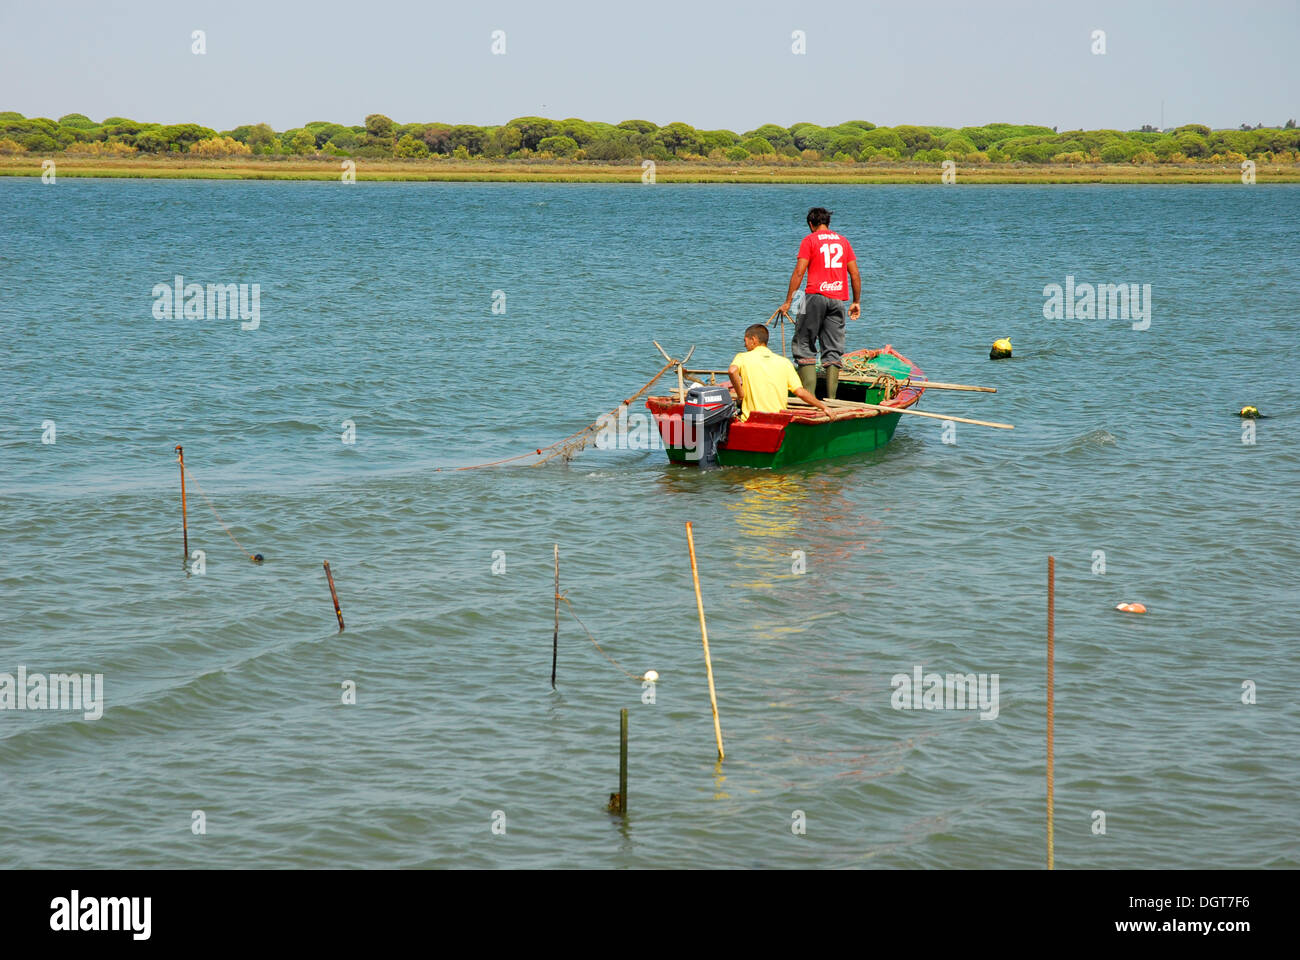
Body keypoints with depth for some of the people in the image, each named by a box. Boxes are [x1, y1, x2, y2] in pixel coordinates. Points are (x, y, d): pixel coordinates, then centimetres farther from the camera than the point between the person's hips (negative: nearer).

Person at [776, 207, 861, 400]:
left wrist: (788, 301, -3)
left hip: (816, 295, -4)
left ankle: (808, 395, -8)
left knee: (804, 346, 2)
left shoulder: (809, 240, 2)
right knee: (833, 350, 6)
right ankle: (831, 398, 1)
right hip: (839, 299, 4)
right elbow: (855, 274, 13)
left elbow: (799, 272, -5)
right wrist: (856, 302, 20)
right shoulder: (843, 241, 16)